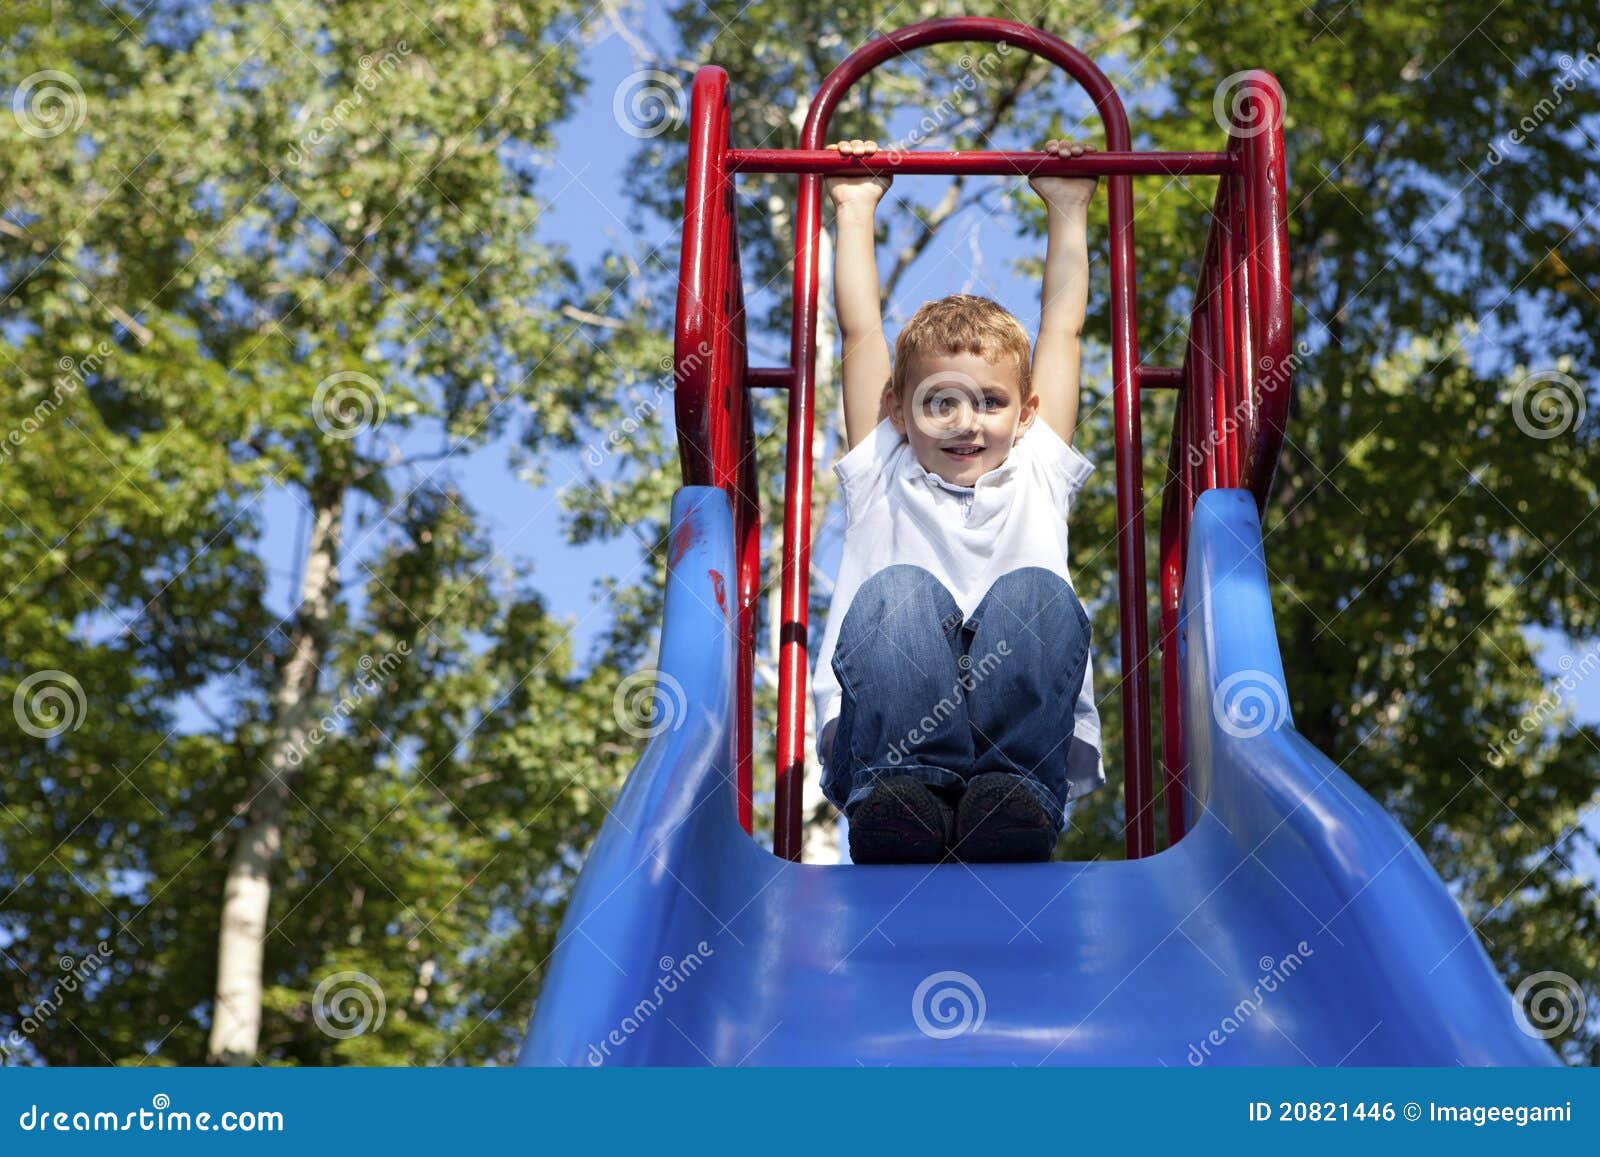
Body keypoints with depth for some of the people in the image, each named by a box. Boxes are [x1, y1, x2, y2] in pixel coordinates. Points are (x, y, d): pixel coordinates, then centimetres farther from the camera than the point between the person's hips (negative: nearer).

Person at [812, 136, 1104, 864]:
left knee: (1033, 592, -29)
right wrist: (854, 211, 39)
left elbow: (1062, 328, 36)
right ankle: (896, 796, -48)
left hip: (1029, 742, 1)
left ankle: (1012, 800, -47)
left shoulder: (1037, 476, 31)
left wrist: (1068, 211, 42)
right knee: (898, 590, -30)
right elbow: (861, 330, 31)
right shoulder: (883, 478, 28)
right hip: (878, 740, -1)